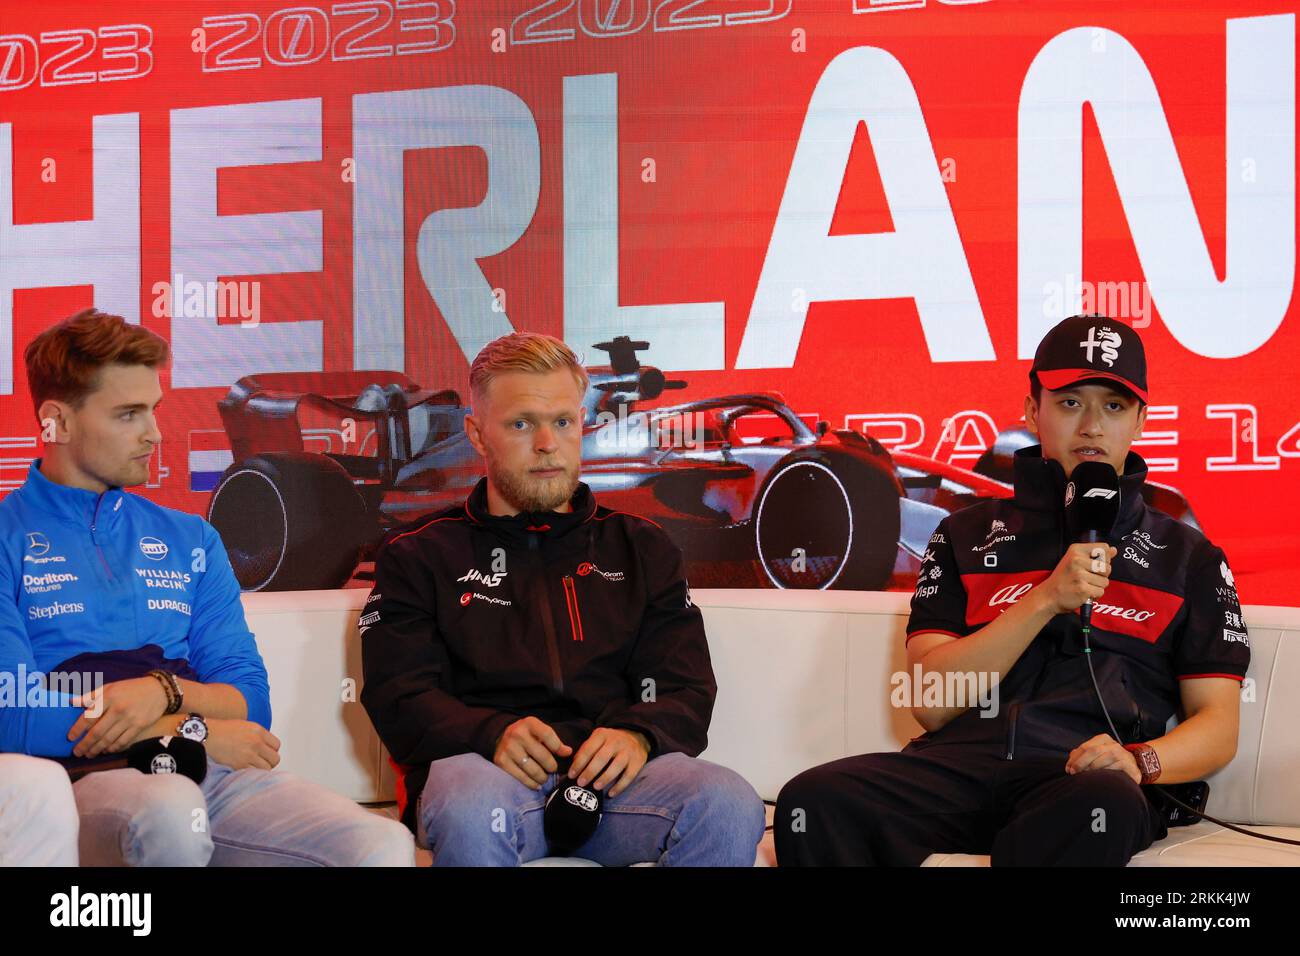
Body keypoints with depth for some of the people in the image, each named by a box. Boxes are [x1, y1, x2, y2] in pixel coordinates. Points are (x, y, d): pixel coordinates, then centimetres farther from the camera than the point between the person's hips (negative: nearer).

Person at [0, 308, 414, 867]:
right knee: (169, 811, -40)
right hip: (84, 779, -3)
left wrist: (164, 689, -9)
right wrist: (195, 731, -4)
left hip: (212, 777, 3)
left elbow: (250, 703, 14)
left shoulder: (190, 540, 21)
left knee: (386, 847, -25)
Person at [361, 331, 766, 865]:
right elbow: (399, 696, 6)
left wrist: (639, 735, -11)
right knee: (474, 815, -41)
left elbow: (687, 687, 15)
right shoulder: (420, 556, 19)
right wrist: (493, 733, -17)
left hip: (610, 776, 2)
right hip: (482, 767, -2)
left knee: (730, 807, -31)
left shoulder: (640, 548, 25)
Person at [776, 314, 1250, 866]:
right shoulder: (968, 535, 20)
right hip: (960, 761, 2)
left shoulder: (1187, 557, 19)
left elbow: (1217, 725, 12)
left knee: (1105, 805, -42)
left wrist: (1139, 760, -11)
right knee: (814, 800, -31)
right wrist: (1047, 599, -3)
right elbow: (929, 702, 8)